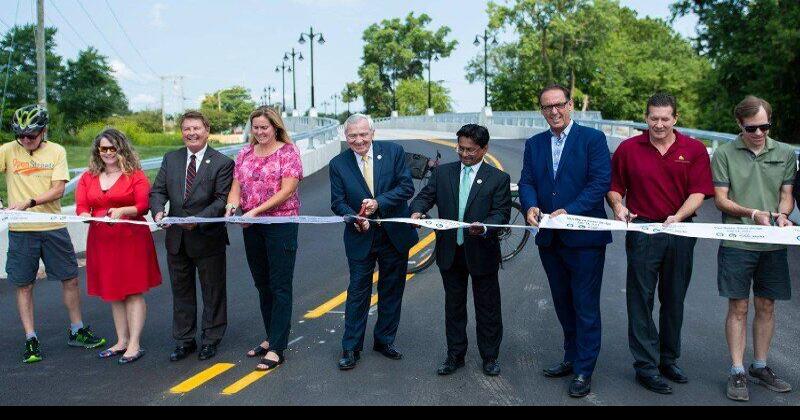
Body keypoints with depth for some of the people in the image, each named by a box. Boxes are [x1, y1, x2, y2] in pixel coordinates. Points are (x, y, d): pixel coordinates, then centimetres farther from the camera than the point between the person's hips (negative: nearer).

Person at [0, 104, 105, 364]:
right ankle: (30, 340, 17)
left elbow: (58, 189, -8)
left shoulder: (56, 152, 0)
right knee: (24, 285, 6)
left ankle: (76, 331, 23)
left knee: (70, 278, 7)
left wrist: (28, 202, -21)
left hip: (53, 227, 1)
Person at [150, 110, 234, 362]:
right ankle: (184, 341, 28)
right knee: (181, 292, 15)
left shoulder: (222, 163, -8)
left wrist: (199, 220, -26)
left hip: (208, 239, -4)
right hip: (176, 238, 5)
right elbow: (158, 191, 5)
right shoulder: (171, 159, 7)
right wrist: (158, 211, -17)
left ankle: (211, 340, 25)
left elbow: (222, 200, -14)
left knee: (213, 292, 9)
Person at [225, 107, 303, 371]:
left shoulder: (288, 151, -6)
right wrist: (232, 205, -15)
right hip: (252, 228, 6)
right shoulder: (245, 154, 11)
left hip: (281, 223, -6)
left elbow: (287, 190, -14)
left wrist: (256, 210, -21)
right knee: (262, 285, 14)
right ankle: (270, 338, 28)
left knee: (280, 287, -3)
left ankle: (276, 349, 1)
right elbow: (236, 186, 8)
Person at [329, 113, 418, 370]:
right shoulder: (338, 164, -3)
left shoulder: (394, 152, -4)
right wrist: (355, 219, -25)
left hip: (395, 234, 1)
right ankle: (351, 348, 13)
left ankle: (384, 340, 30)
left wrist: (378, 202, -23)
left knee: (391, 291, 13)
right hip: (360, 238, -1)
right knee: (358, 292, 3)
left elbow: (407, 187, -10)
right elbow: (337, 202, -5)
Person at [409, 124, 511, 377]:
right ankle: (455, 356, 28)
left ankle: (490, 357, 26)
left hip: (482, 253, -3)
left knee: (487, 308, 9)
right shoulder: (443, 173, 6)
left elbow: (501, 213, -10)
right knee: (454, 306, 14)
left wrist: (484, 228, -30)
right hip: (450, 252, 3)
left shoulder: (499, 178, -4)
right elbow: (426, 196, 1)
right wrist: (417, 211, -21)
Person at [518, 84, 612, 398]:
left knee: (586, 307, 3)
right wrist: (530, 206, -19)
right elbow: (526, 182, 3)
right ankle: (571, 358, 34)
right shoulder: (534, 144, 10)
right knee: (563, 303, 18)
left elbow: (601, 182, -14)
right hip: (549, 239, 5)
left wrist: (569, 211, -24)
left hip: (584, 237, -5)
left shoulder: (593, 139, -5)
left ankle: (583, 371, 14)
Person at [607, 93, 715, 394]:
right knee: (641, 299, 1)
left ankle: (669, 360, 30)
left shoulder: (694, 150, 2)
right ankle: (646, 366, 10)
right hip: (642, 231, -1)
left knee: (674, 300, 14)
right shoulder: (628, 149, 1)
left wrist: (677, 217, -20)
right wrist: (618, 206, -13)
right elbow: (614, 187, 7)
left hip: (681, 232, 2)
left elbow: (698, 192, -4)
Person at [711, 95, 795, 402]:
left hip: (773, 244, 3)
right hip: (737, 242, -3)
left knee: (766, 307, 11)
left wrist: (781, 213, -11)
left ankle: (760, 367, 25)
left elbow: (786, 194, 10)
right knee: (738, 308, 1)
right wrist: (753, 213, -17)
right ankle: (737, 372, 9)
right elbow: (720, 199, -3)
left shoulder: (786, 154, 9)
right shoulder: (724, 154, 0)